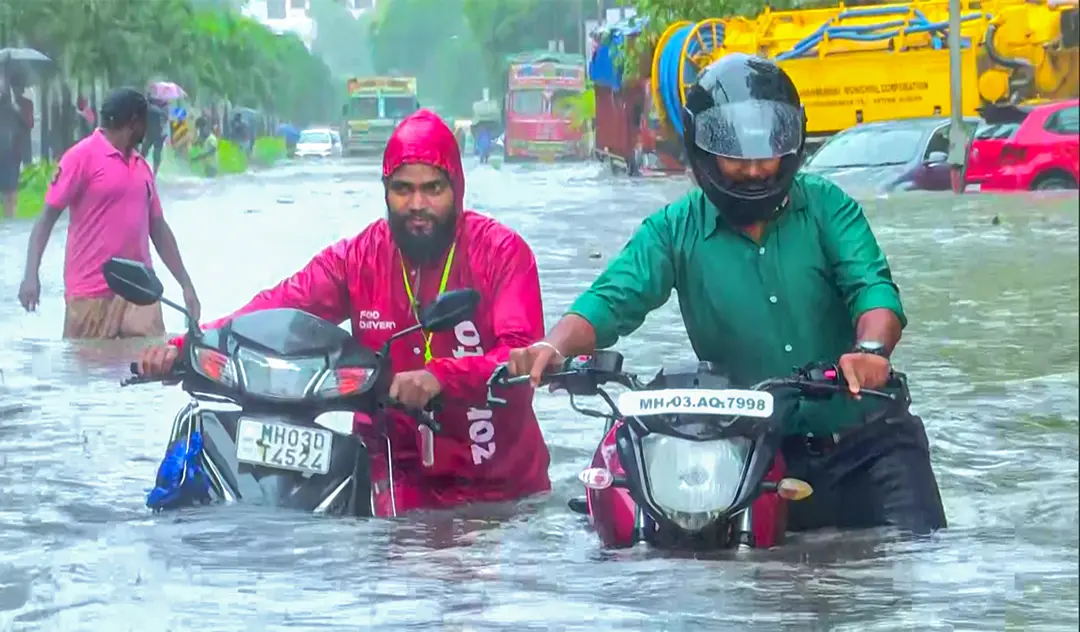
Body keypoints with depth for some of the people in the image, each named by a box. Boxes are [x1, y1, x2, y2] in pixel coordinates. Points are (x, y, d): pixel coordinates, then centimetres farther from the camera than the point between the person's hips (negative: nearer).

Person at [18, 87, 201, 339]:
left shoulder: (142, 166, 17)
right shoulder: (83, 157, -3)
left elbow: (158, 229, 21)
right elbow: (47, 218, -6)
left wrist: (186, 285, 17)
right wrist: (31, 275, -18)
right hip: (92, 295, -6)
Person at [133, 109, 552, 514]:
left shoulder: (501, 252, -5)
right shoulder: (357, 258, 4)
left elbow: (521, 352, -18)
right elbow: (275, 310, -5)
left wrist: (440, 376, -35)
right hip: (399, 468, 1)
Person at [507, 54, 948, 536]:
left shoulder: (827, 207, 3)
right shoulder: (675, 230, 4)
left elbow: (873, 288, -11)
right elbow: (611, 302, -6)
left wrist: (871, 348, -34)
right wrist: (553, 347, -28)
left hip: (865, 439, 0)